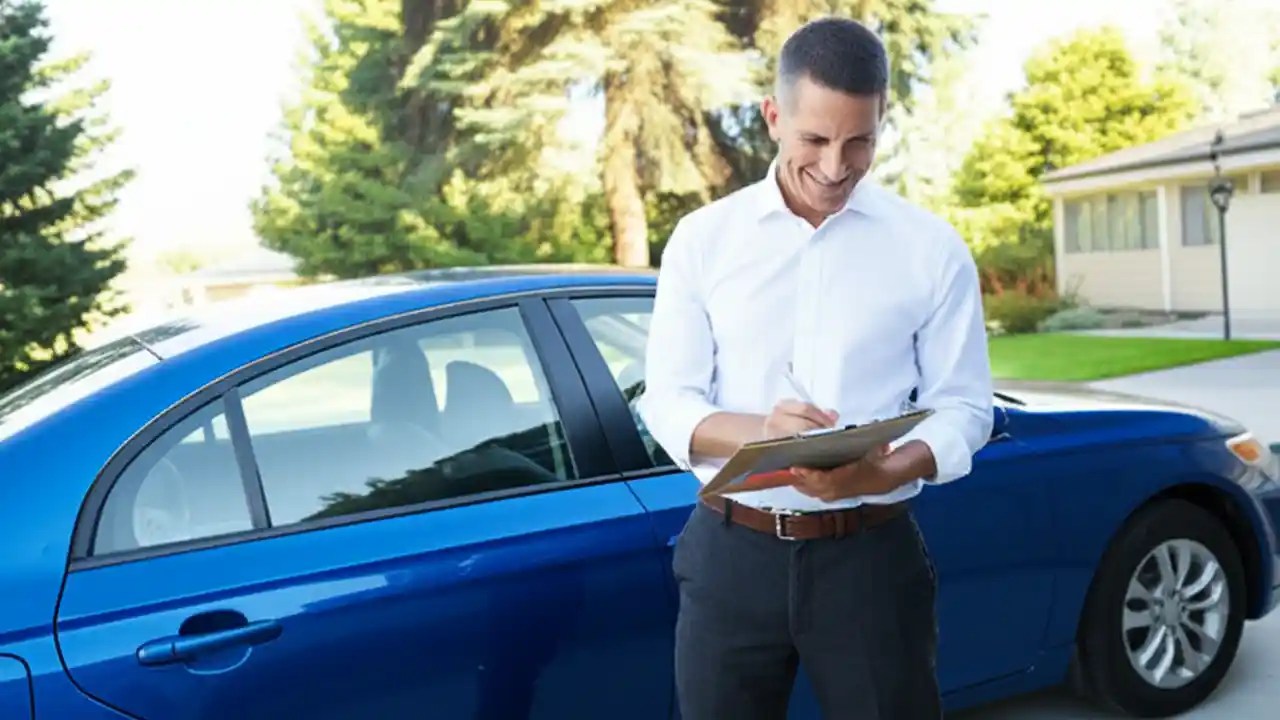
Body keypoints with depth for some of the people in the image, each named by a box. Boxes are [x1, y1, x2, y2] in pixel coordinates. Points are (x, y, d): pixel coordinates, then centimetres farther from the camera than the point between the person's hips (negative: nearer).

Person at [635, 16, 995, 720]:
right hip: (730, 555, 1)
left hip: (872, 554, 0)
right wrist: (757, 431, -21)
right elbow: (666, 403, 0)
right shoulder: (703, 238, 1)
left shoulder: (931, 248, 0)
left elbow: (964, 406, 1)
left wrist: (883, 471, -20)